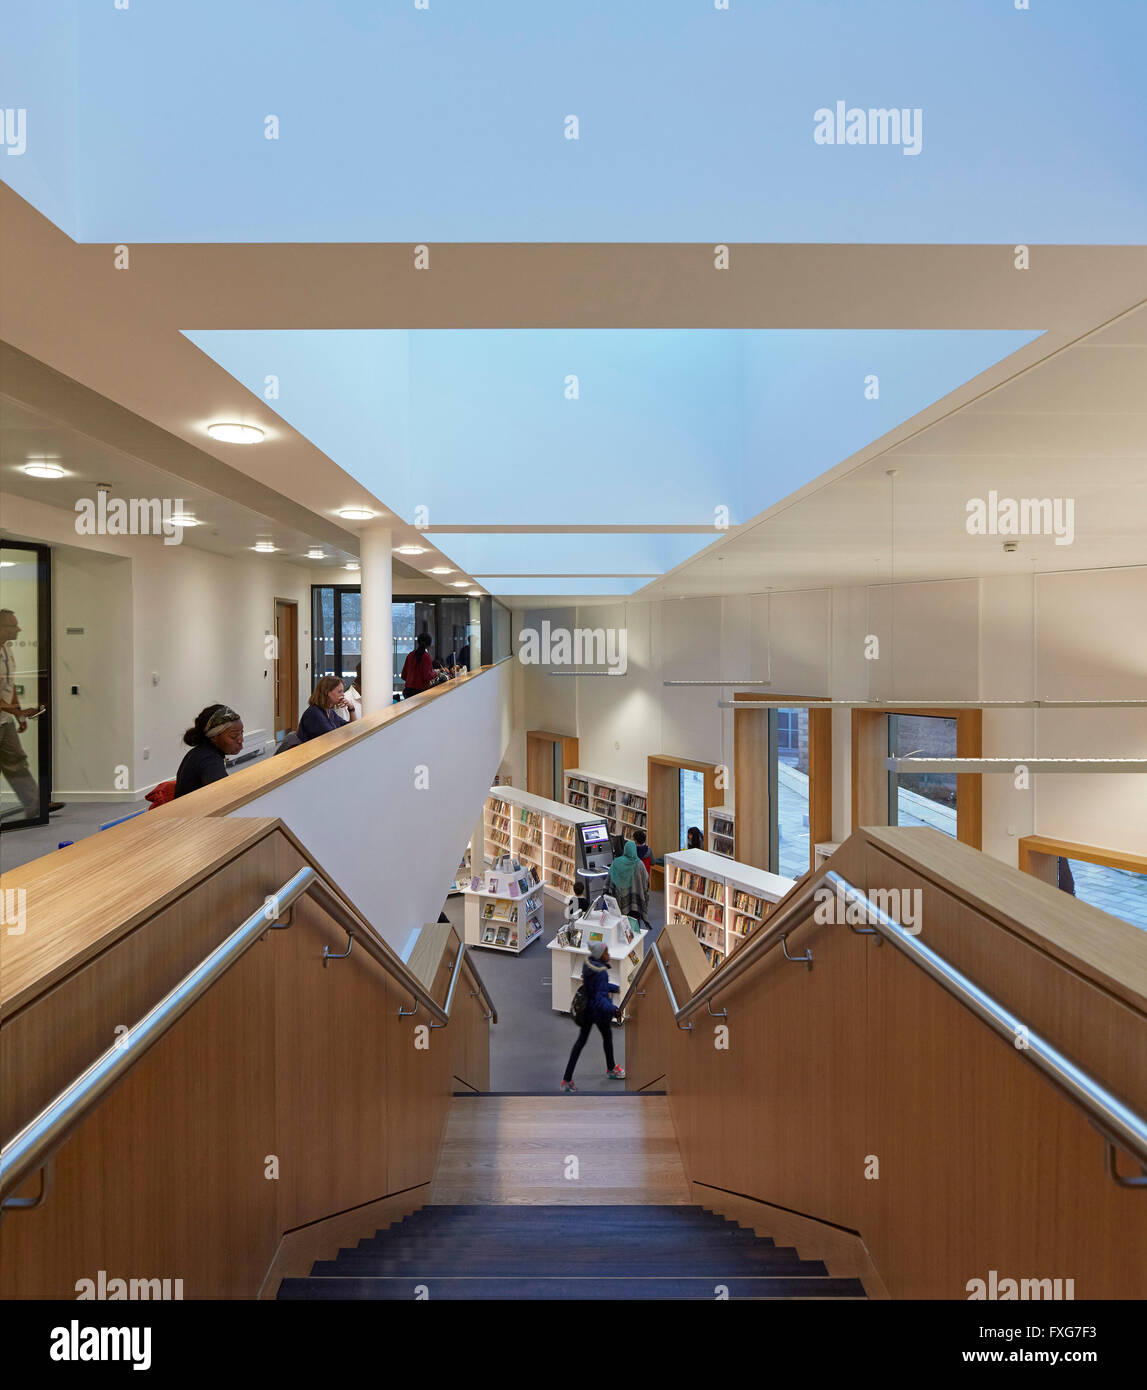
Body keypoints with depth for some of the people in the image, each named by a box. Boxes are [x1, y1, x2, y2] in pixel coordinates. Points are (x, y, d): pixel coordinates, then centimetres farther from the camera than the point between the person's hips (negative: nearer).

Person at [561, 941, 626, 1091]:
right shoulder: (601, 971, -29)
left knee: (581, 1040, 15)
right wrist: (614, 1009, -40)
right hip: (598, 1011, -7)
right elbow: (600, 997, -32)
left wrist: (616, 988, 21)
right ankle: (611, 1069, 41)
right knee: (607, 1037, 19)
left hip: (586, 1009, 7)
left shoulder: (587, 965, -3)